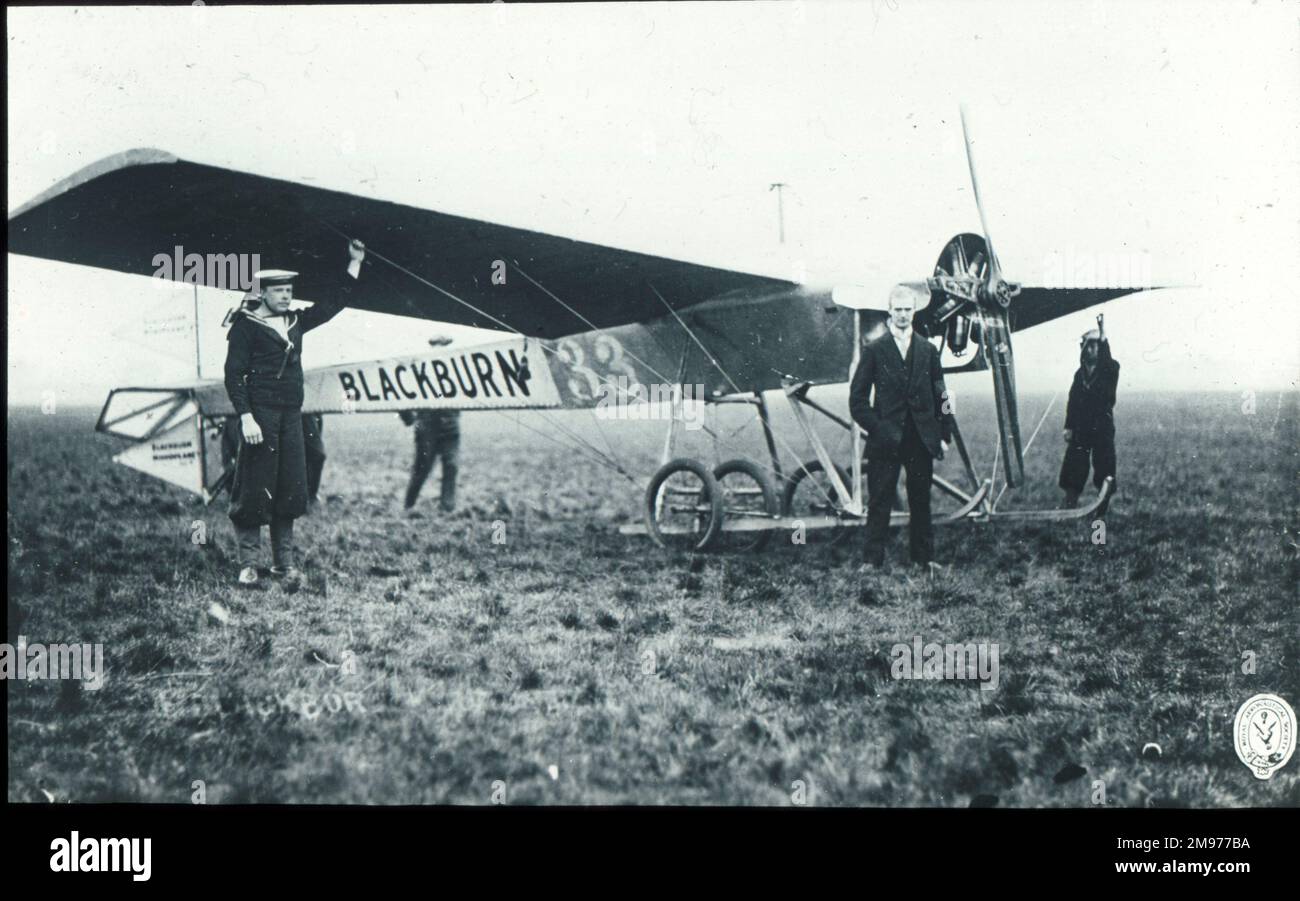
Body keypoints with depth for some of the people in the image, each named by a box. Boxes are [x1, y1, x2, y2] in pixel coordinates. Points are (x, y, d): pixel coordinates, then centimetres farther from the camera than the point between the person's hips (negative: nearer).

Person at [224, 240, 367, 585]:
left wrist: (355, 263, 19)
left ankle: (284, 561, 13)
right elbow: (233, 375, -7)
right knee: (254, 489, -4)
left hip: (291, 414, 6)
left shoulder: (295, 323, 15)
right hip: (260, 413, -6)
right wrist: (246, 417, -16)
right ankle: (248, 563, 2)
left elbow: (334, 304, 24)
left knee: (291, 489, 6)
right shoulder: (246, 326, -3)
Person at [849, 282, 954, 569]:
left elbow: (940, 395, 12)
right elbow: (858, 398, 0)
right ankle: (873, 561, 2)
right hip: (885, 438, -3)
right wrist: (875, 428, -9)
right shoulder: (874, 349, 2)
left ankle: (924, 559, 15)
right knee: (879, 502, -1)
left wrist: (944, 435, 6)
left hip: (921, 438, 3)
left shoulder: (928, 350, 10)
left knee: (921, 502, 8)